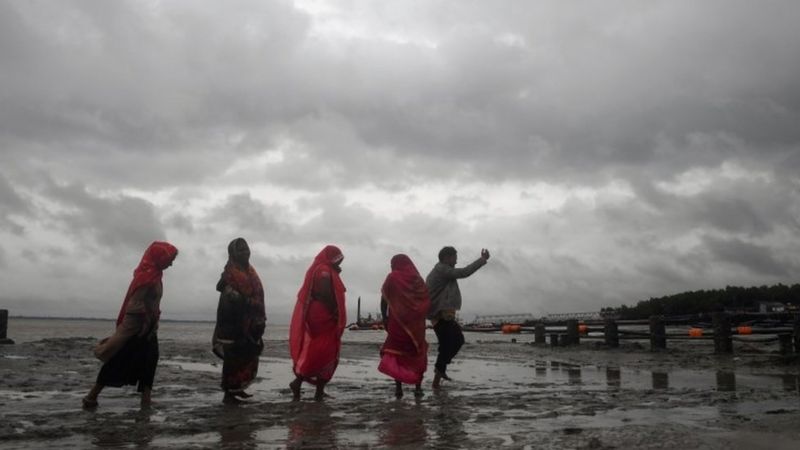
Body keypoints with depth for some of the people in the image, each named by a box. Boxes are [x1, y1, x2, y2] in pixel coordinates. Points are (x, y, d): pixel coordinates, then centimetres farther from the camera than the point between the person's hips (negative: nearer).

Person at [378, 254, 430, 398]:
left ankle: (398, 387, 0)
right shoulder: (418, 279, 8)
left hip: (397, 322, -2)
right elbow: (426, 302, 4)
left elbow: (384, 300, -3)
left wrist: (385, 318, 5)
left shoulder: (392, 278, 0)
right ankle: (418, 387, 9)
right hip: (416, 323, 3)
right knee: (417, 354, 12)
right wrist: (420, 317, 12)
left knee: (396, 353, 7)